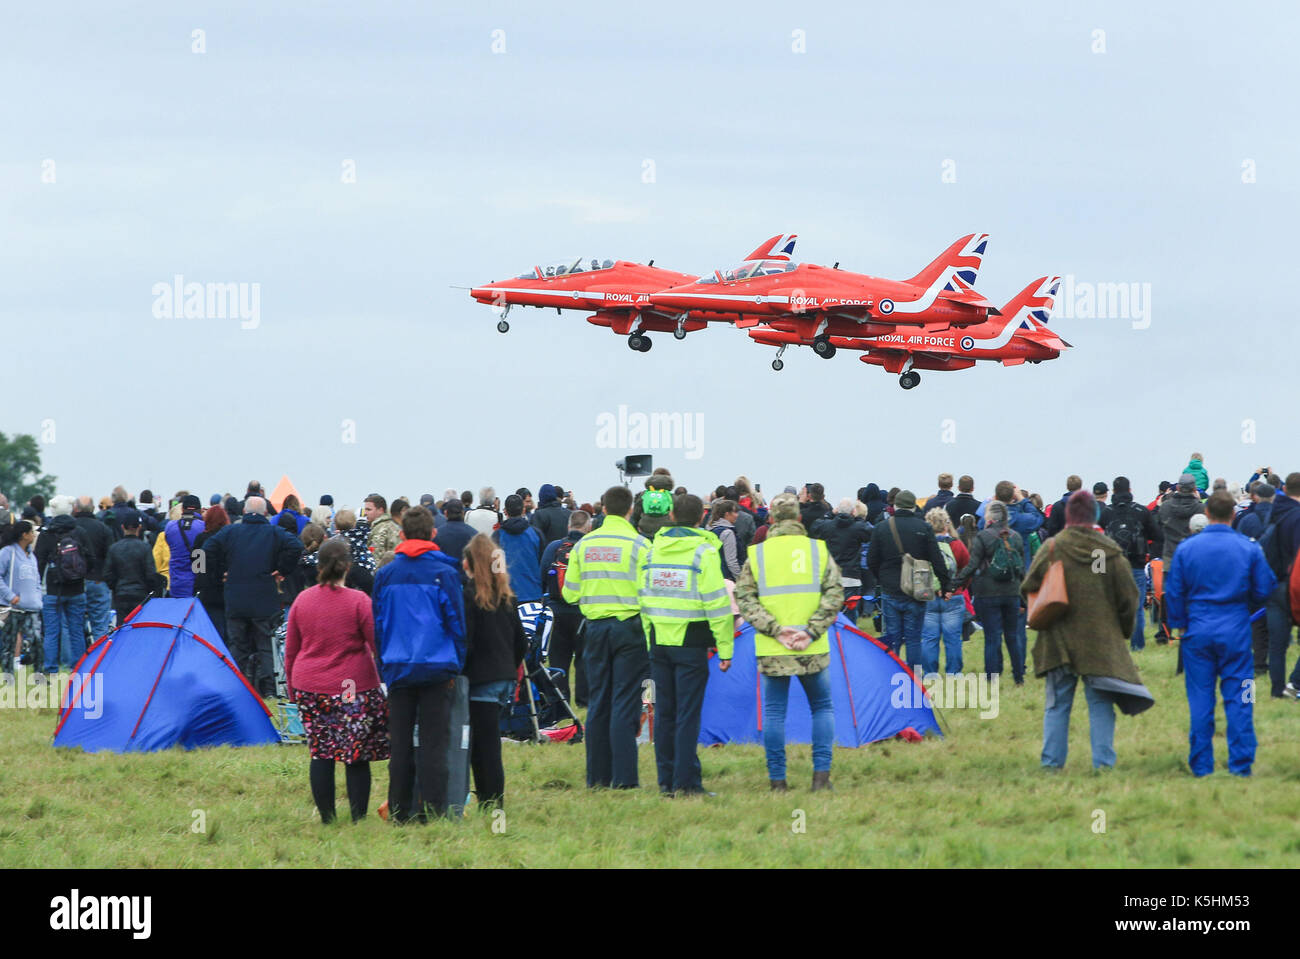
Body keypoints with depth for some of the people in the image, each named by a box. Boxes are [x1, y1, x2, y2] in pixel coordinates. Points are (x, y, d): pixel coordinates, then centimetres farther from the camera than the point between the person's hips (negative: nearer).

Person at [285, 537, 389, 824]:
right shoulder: (359, 601, -8)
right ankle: (358, 818, 2)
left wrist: (292, 687, 22)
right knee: (357, 756, 2)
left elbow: (290, 649, 11)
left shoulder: (302, 600, 3)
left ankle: (326, 818, 8)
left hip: (310, 687, 3)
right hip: (354, 688, -3)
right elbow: (379, 646, -5)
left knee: (320, 754, 8)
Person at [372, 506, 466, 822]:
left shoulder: (385, 575, 5)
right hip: (437, 666, -3)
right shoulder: (444, 574, -5)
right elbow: (457, 623, -3)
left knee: (400, 745, 8)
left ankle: (399, 813, 10)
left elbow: (378, 626, 10)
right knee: (433, 744, -1)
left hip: (398, 668, 3)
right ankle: (432, 813, -4)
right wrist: (455, 666, 6)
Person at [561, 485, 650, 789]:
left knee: (597, 703, 10)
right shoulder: (638, 544, -9)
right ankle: (623, 777, -6)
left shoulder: (584, 545, 3)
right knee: (625, 704, -2)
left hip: (595, 627, 4)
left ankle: (597, 776, 11)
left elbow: (570, 593, 6)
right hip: (629, 627, -4)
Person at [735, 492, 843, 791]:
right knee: (822, 707, 15)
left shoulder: (757, 554, 1)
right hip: (813, 651, 0)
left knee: (773, 711, 8)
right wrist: (813, 631, -7)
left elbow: (744, 597, -4)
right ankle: (821, 774, 5)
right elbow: (834, 595, -4)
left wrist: (775, 629, -8)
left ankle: (777, 780, 6)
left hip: (772, 652, 0)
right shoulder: (818, 550, 1)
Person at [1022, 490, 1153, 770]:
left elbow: (1028, 589, -2)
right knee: (1101, 704, 5)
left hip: (1059, 640, 0)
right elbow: (1128, 597, 2)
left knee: (1057, 704, 8)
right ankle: (1103, 761, -1)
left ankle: (1052, 761, 6)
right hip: (1101, 639, 0)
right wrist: (1124, 630, 17)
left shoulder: (1052, 548, -6)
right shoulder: (1109, 550, -4)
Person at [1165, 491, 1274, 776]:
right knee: (1238, 699, 3)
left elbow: (1173, 591, 2)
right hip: (1236, 632, -1)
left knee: (1200, 700, 6)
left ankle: (1201, 766, 7)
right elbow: (1264, 590, 2)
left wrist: (1180, 624, 16)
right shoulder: (1249, 549, -4)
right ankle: (1240, 765, 1)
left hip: (1198, 632, 1)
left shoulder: (1186, 549, -2)